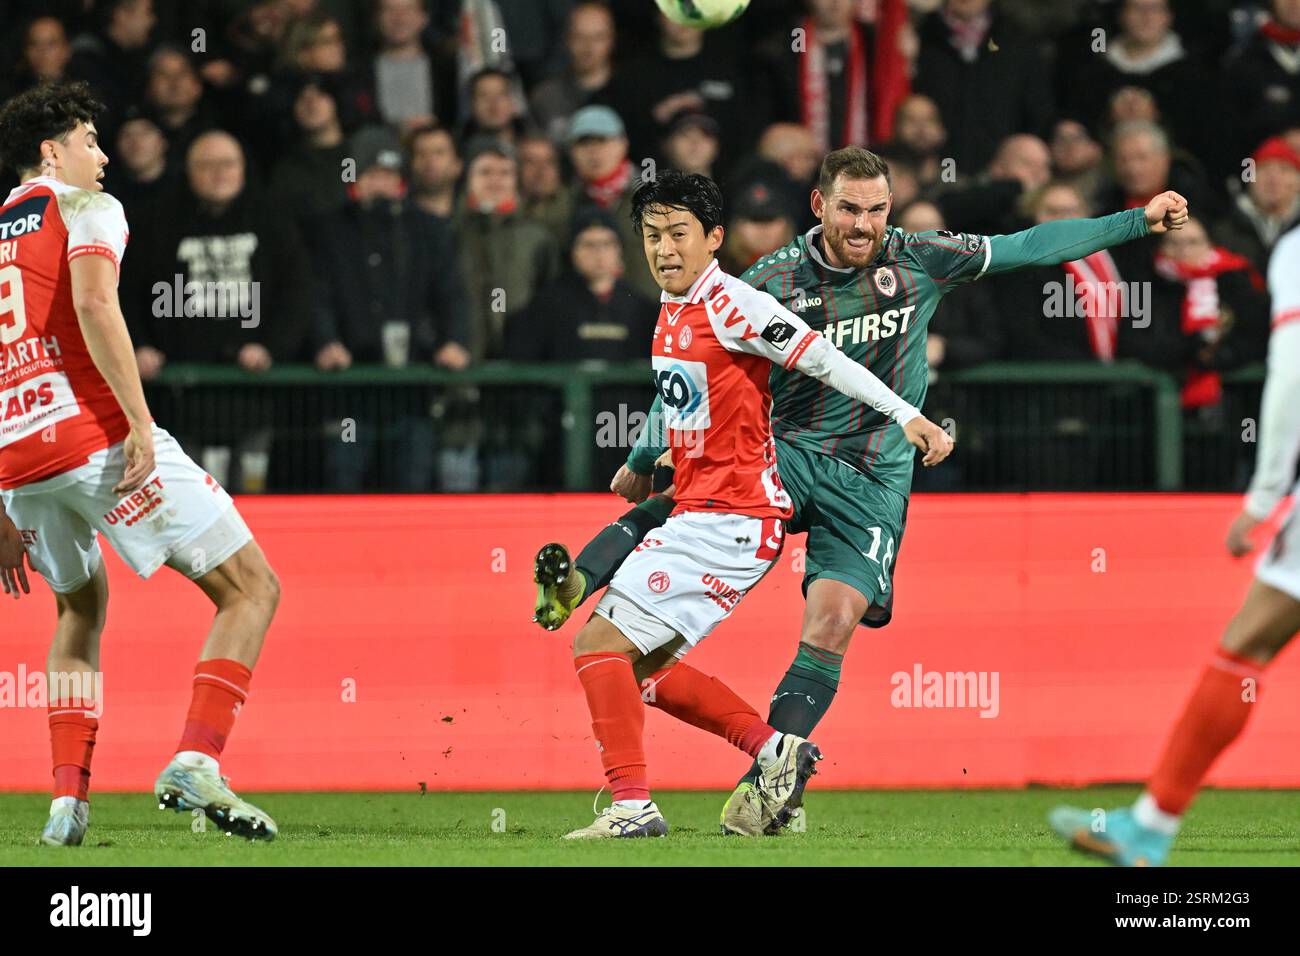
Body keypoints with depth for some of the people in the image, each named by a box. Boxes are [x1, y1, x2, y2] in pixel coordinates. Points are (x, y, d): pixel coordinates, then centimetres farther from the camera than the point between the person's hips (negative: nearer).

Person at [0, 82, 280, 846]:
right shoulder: (85, 208, 5)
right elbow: (94, 304, -16)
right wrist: (140, 421, -20)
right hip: (95, 433, -7)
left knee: (81, 611, 30)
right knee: (252, 589, 1)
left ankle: (69, 799, 16)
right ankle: (195, 765, -17)